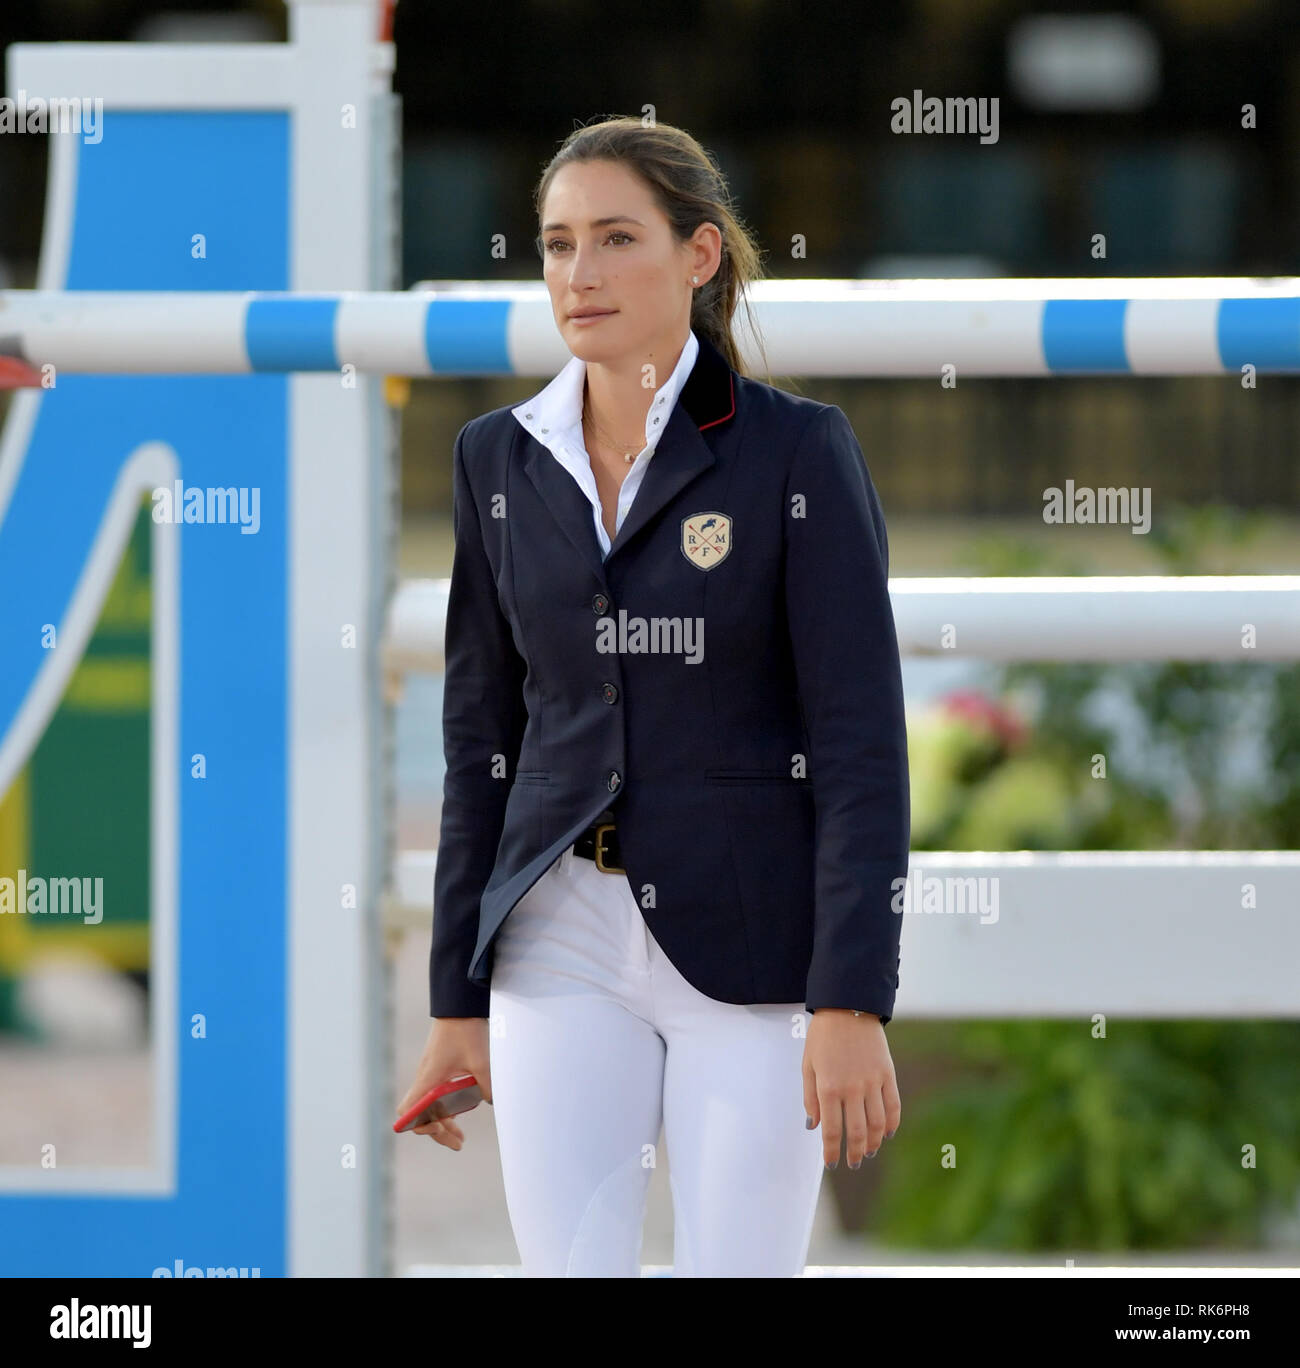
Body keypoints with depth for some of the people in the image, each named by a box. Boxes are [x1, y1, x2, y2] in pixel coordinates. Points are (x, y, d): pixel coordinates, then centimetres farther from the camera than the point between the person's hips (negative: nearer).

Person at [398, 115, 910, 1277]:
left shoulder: (799, 452, -8)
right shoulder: (501, 460, 6)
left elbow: (862, 738, -11)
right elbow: (484, 732, 11)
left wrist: (853, 1006, -18)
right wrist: (457, 1001, 9)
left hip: (753, 948, -4)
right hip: (565, 945, 4)